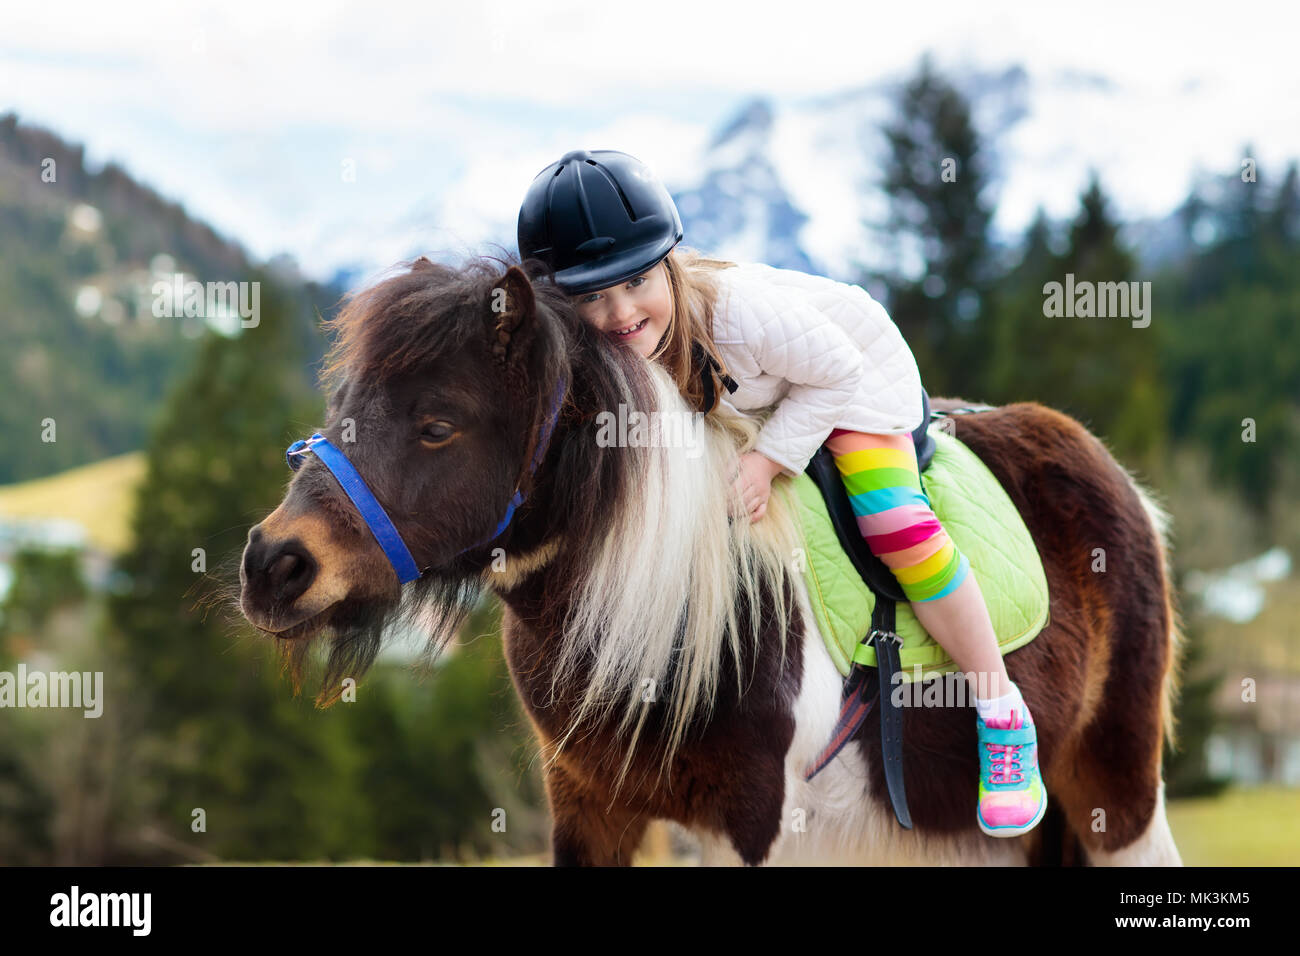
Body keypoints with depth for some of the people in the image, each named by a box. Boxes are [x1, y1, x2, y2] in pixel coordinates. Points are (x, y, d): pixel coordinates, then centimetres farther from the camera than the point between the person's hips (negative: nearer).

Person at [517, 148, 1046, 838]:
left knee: (893, 523, -21)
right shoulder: (600, 348, -27)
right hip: (749, 395, 6)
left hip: (851, 367, -6)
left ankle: (1003, 715, -10)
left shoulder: (743, 309, -44)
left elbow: (836, 372, -27)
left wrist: (770, 457, -34)